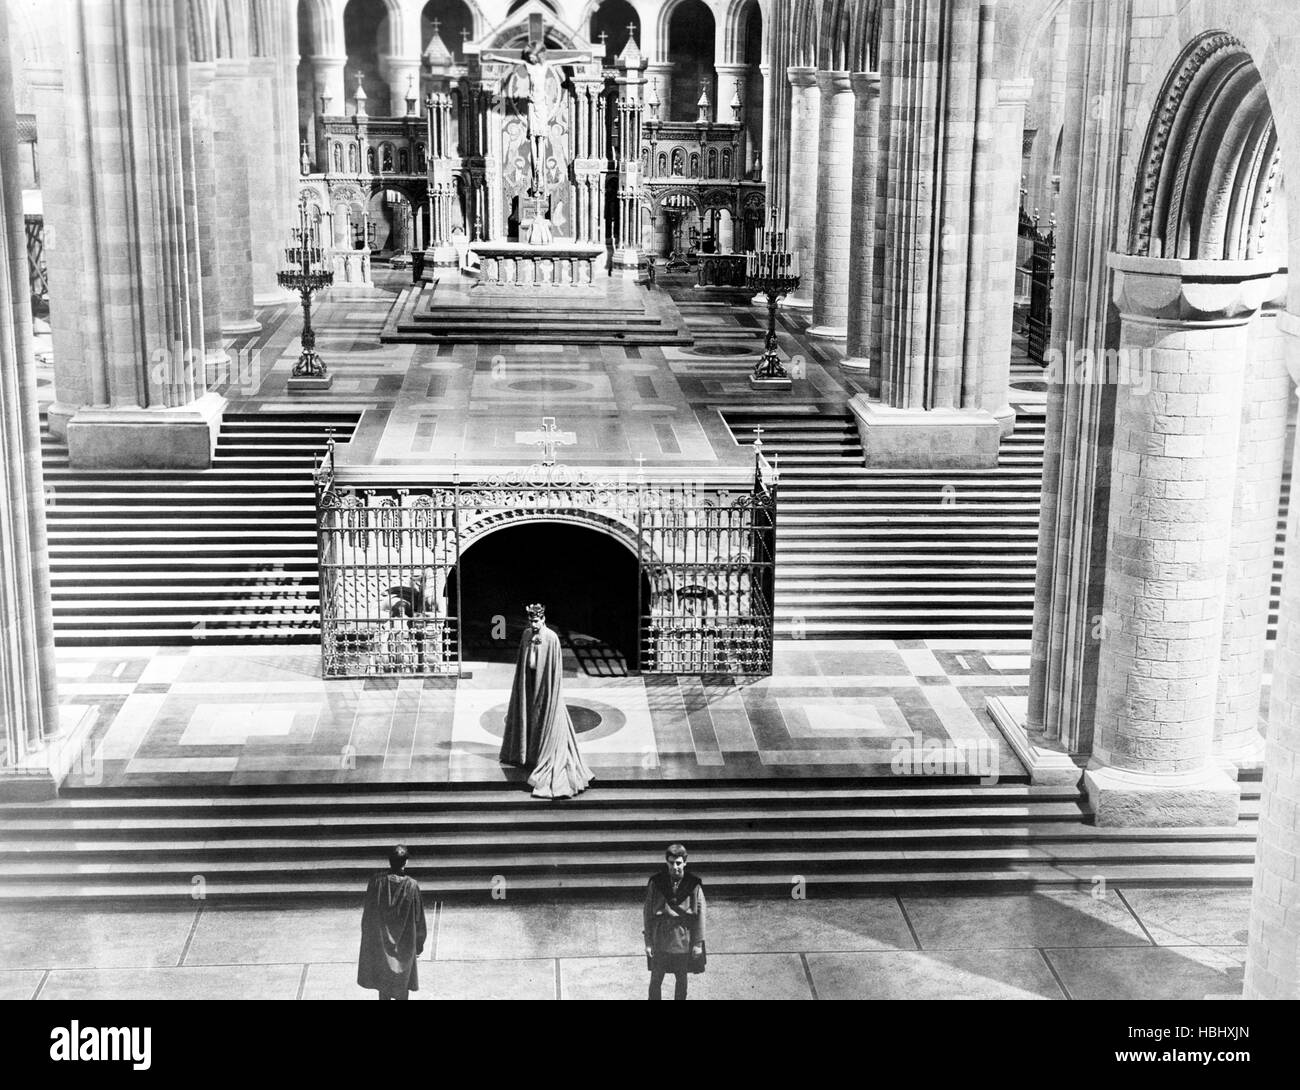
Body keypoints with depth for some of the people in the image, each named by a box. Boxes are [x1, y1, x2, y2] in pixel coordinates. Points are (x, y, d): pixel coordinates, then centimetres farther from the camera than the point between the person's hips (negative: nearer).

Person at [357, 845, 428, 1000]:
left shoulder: (376, 881, -16)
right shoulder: (411, 885, -21)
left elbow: (368, 913, -5)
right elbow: (418, 918, -12)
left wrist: (368, 939, 9)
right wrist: (419, 944, 2)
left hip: (380, 942, 2)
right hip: (404, 945, -1)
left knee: (384, 985, 18)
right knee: (402, 983, 16)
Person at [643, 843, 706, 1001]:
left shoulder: (694, 885, -5)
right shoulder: (655, 883, -3)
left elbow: (700, 915, -1)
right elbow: (647, 913, 1)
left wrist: (698, 943, -3)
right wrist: (648, 941, -1)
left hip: (683, 940, 0)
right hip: (659, 939, 0)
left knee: (681, 980, 11)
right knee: (656, 980, 2)